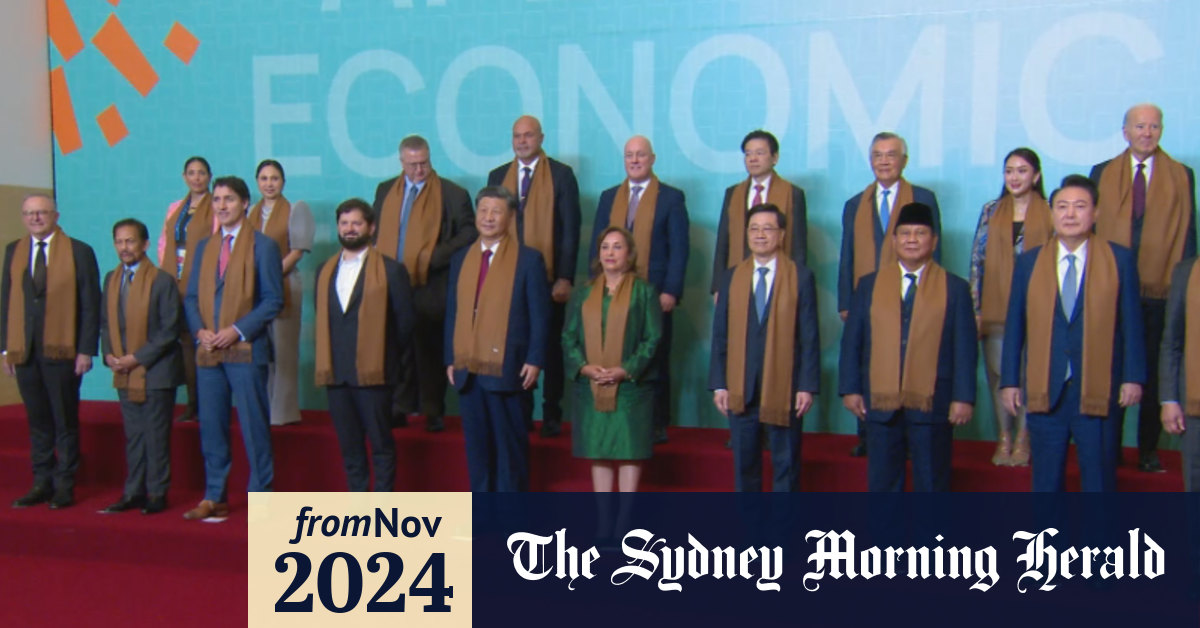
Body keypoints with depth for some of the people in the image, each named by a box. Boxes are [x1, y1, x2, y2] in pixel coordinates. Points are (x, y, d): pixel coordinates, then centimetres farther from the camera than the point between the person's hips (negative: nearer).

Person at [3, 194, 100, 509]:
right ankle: (42, 483, 19)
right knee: (38, 422, 10)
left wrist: (86, 350, -9)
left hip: (61, 351, -4)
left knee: (66, 422, 4)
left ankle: (65, 487, 13)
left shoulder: (79, 252, -2)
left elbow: (90, 305, -4)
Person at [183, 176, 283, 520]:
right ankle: (214, 497, 17)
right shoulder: (204, 246, 16)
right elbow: (192, 296, 15)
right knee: (211, 426, 9)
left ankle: (261, 496, 7)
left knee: (254, 427, -1)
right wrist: (200, 330, -4)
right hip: (208, 351, 5)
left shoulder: (263, 245, 0)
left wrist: (237, 330, -15)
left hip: (245, 349, -5)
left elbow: (273, 299, -6)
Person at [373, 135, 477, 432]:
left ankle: (433, 412, 10)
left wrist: (434, 258, -13)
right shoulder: (385, 191, 16)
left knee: (429, 350, 2)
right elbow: (375, 232, 21)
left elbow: (469, 233, -4)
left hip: (430, 287, -4)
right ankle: (399, 408, 15)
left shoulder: (451, 194, 0)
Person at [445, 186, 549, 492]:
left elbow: (540, 315, -4)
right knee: (476, 445, 9)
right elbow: (452, 313, 15)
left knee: (511, 447, 2)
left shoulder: (528, 259, -1)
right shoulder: (460, 259, 14)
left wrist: (535, 360, -11)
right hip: (468, 369, 5)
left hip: (508, 370, -5)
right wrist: (450, 359, 7)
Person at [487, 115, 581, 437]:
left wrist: (565, 277, -11)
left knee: (550, 347, 5)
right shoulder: (498, 176, 11)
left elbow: (571, 229, -4)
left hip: (549, 277, -3)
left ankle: (552, 416, 13)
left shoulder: (561, 174, 0)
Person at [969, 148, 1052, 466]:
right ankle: (1003, 438, 12)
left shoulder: (1049, 214, 3)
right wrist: (976, 306, -1)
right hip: (995, 307, 2)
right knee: (998, 372, 2)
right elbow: (977, 258, 5)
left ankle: (1023, 439, 9)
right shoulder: (991, 211, 7)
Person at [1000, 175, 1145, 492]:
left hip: (1098, 391, -1)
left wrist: (1133, 377, -3)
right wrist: (1009, 381, 4)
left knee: (1099, 478, 7)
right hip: (1044, 391, 2)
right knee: (1046, 480, 9)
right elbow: (1014, 326, 7)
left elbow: (1131, 323, 2)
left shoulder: (1119, 260, 2)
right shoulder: (1028, 262, 7)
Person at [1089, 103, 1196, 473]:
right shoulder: (1102, 174, 9)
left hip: (1162, 291, 0)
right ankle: (1111, 449, 13)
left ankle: (1148, 451, 13)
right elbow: (1091, 229, 8)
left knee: (1155, 374, 4)